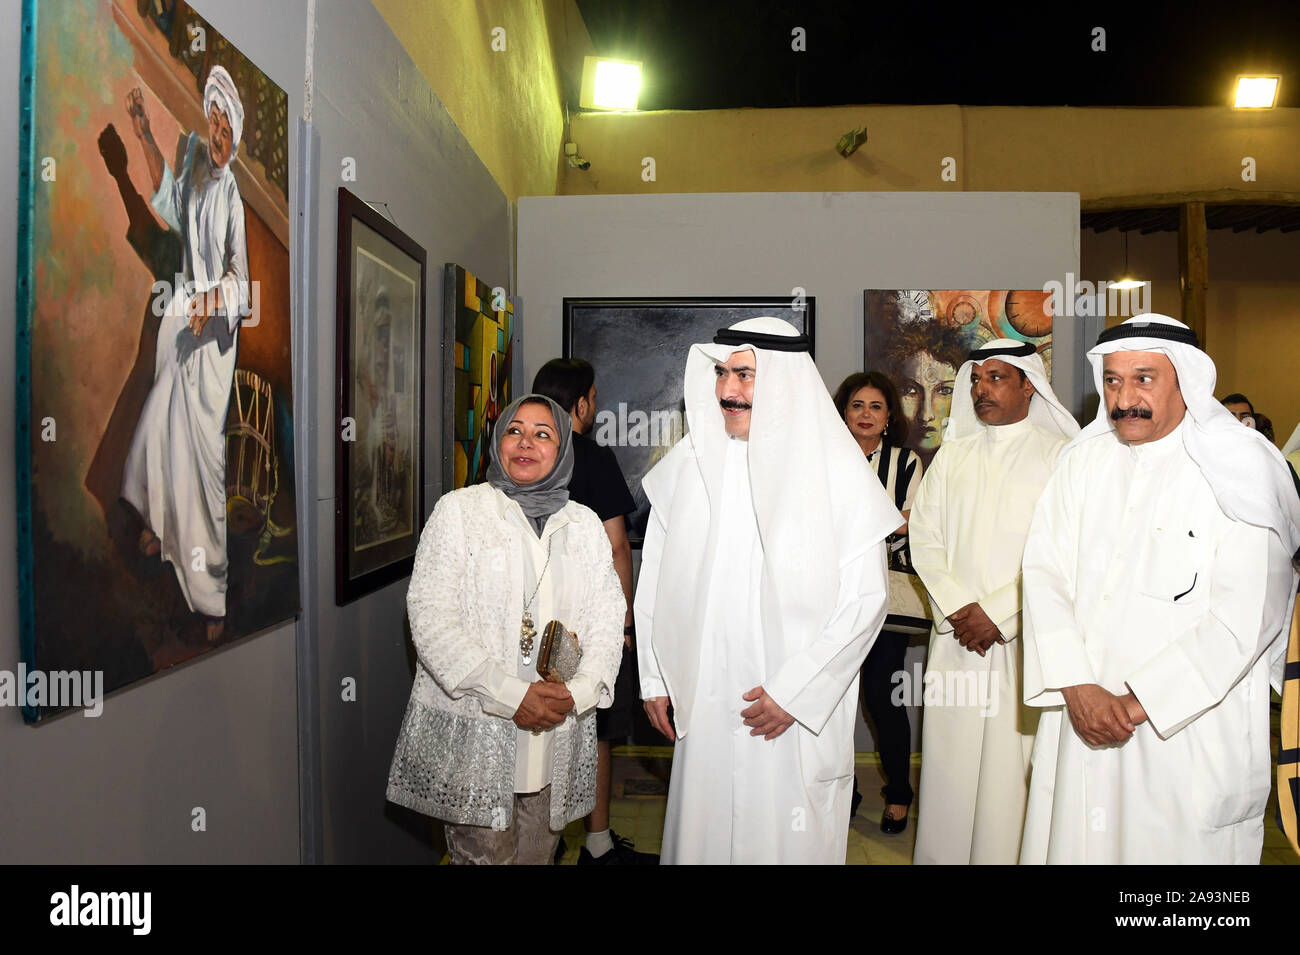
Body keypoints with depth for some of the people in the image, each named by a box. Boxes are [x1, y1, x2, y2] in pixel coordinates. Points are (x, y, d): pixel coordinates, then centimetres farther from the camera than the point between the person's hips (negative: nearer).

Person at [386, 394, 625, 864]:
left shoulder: (585, 524, 12)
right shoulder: (458, 510, -1)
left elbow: (607, 618, 7)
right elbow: (429, 614, -10)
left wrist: (580, 690, -12)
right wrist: (511, 695, -17)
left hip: (558, 734, 4)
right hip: (472, 735, -3)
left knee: (538, 854, 14)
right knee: (483, 854, 2)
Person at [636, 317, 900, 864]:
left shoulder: (837, 470, -7)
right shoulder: (688, 462, 1)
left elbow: (864, 599, -8)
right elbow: (655, 580, 7)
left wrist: (793, 691, -11)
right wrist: (654, 679, 6)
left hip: (799, 714, -2)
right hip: (703, 702, 2)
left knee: (789, 838, 10)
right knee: (703, 830, 13)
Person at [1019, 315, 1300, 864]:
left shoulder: (1241, 473, -8)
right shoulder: (1082, 462, 5)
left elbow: (1245, 617, -15)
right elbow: (1045, 574, -1)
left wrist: (1140, 703, -16)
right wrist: (1078, 688, -12)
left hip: (1190, 732, -3)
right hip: (1081, 718, 4)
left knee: (1175, 845, 7)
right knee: (1074, 840, 12)